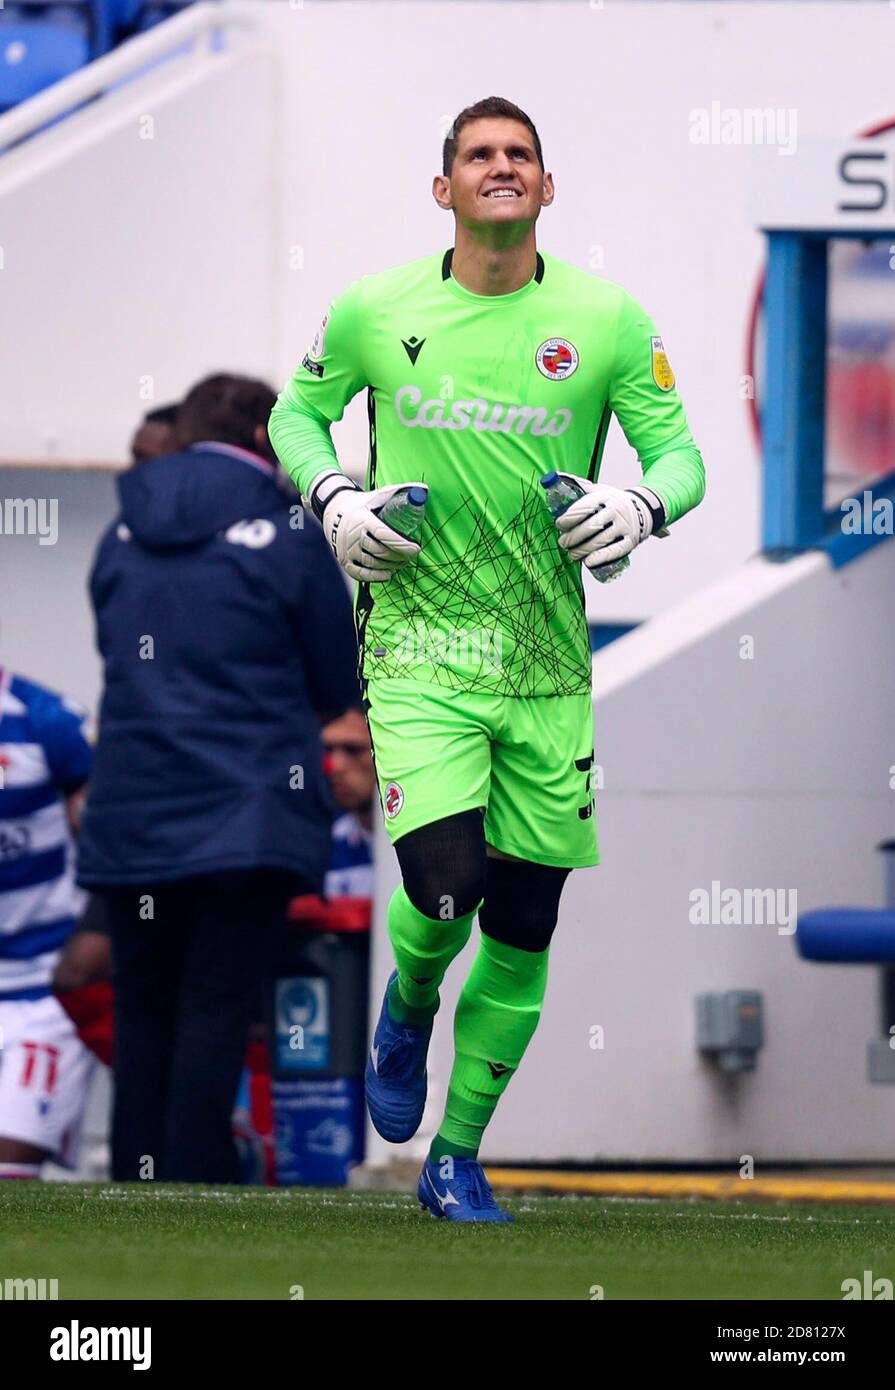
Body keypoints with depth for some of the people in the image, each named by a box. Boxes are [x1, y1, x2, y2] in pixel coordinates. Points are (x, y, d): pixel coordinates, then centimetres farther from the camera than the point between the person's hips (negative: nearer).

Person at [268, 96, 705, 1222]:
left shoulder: (606, 319, 0)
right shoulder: (374, 313, -1)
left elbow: (679, 453, 6)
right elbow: (296, 411, 15)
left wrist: (642, 506, -16)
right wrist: (331, 498, -4)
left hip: (547, 665, 2)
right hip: (418, 652, -2)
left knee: (523, 931, 5)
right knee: (445, 886, -21)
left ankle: (456, 1161, 23)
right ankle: (407, 1008, 16)